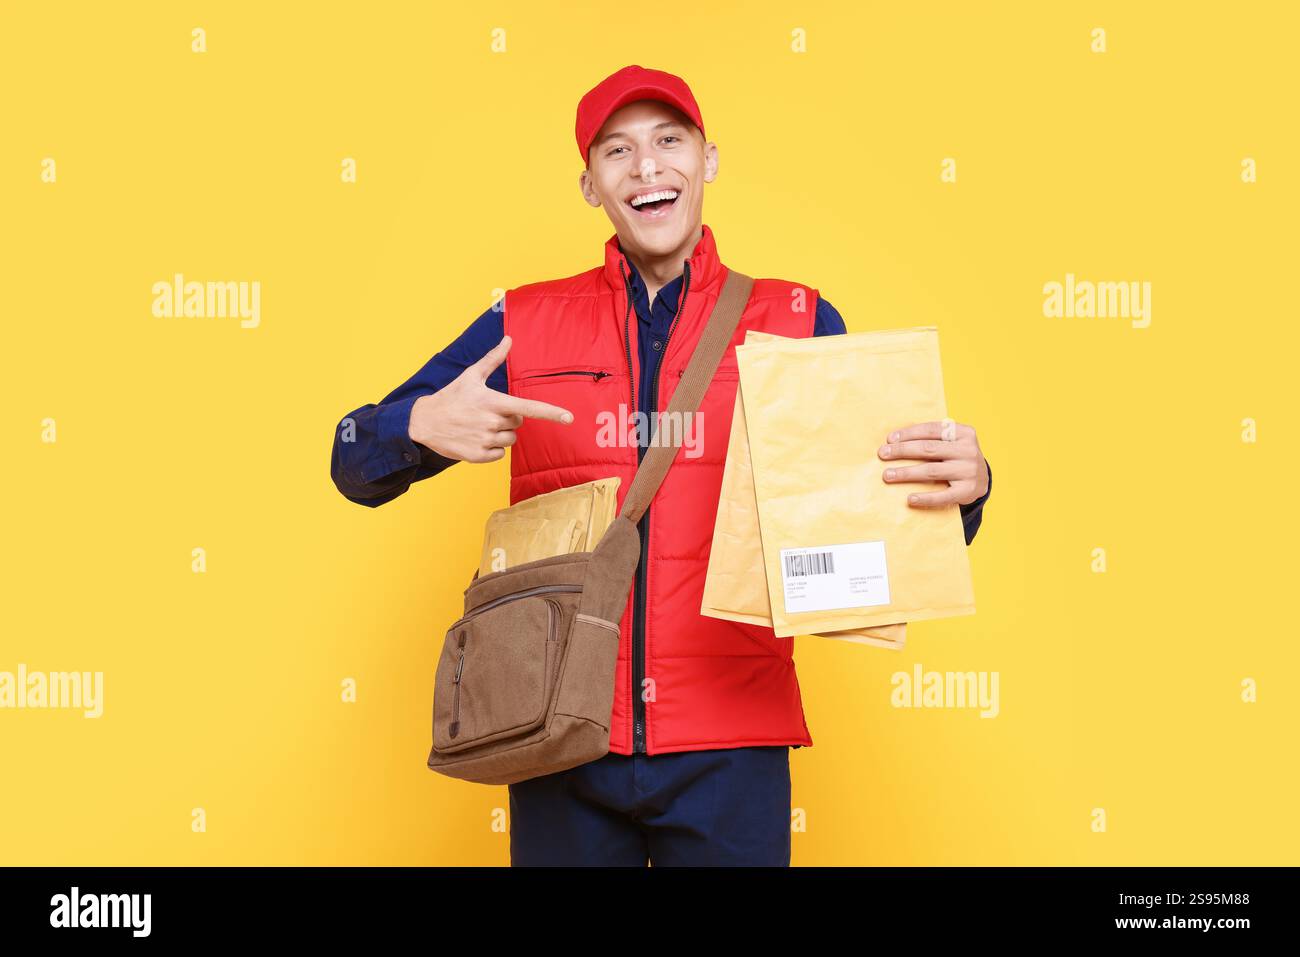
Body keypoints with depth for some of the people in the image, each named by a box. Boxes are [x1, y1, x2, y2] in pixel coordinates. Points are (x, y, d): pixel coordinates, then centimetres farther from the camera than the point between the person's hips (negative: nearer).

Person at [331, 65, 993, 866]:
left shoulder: (799, 323, 4)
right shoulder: (526, 325, 6)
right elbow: (355, 464, 6)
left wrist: (961, 484, -17)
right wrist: (424, 426, -17)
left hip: (731, 746, 0)